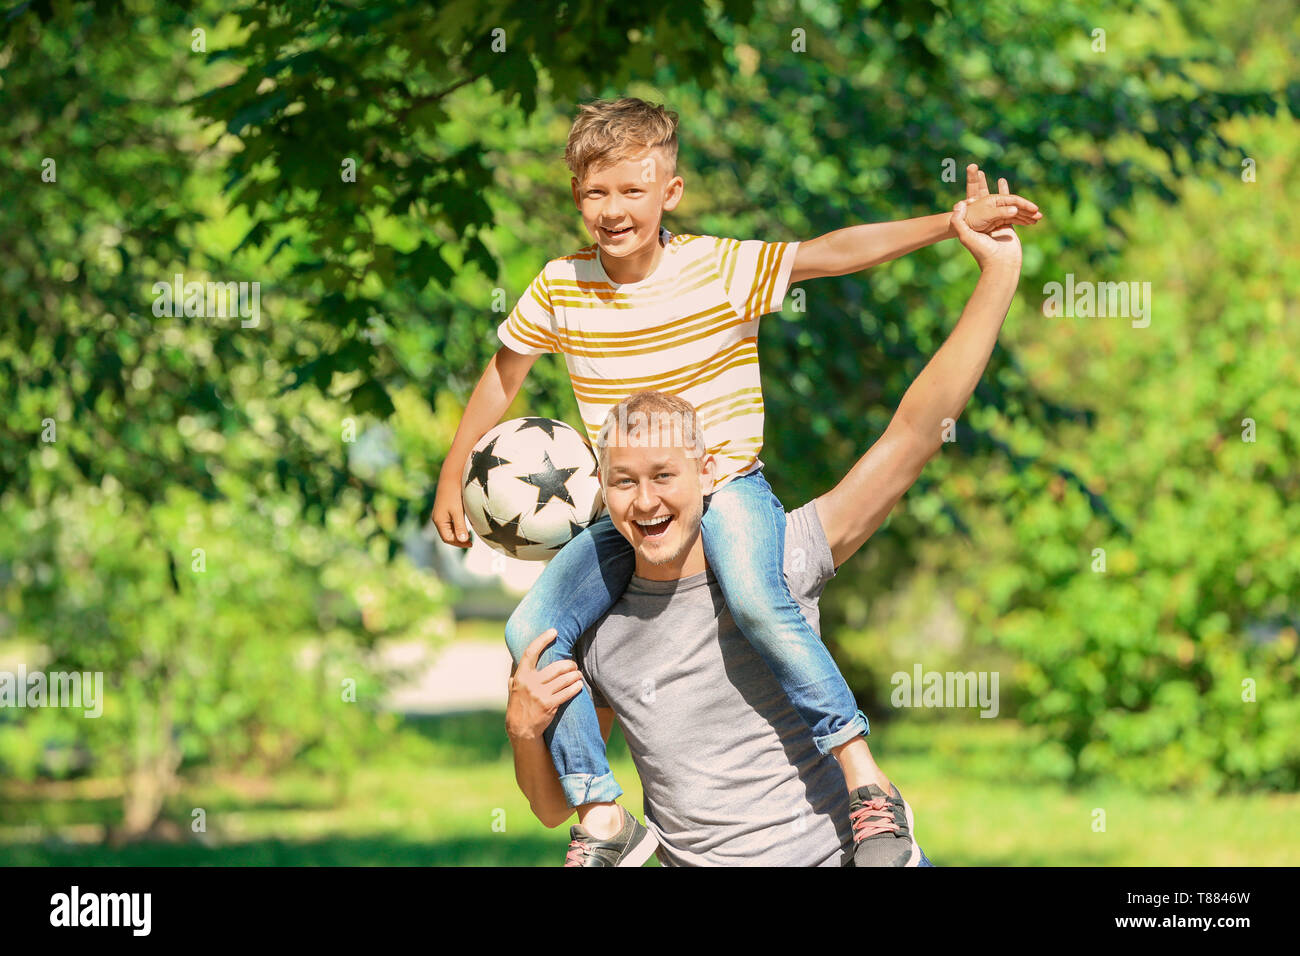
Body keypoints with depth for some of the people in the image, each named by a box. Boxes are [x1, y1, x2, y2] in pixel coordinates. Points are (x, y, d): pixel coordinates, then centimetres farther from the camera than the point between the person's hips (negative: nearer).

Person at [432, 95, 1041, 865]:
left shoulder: (718, 269, -12)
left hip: (728, 485, -4)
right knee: (533, 631, -16)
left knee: (756, 601, -35)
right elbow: (505, 372, 15)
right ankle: (601, 814, -4)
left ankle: (866, 777, -26)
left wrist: (957, 222, -28)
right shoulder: (560, 287, -2)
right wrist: (453, 477, 19)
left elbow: (832, 252, -19)